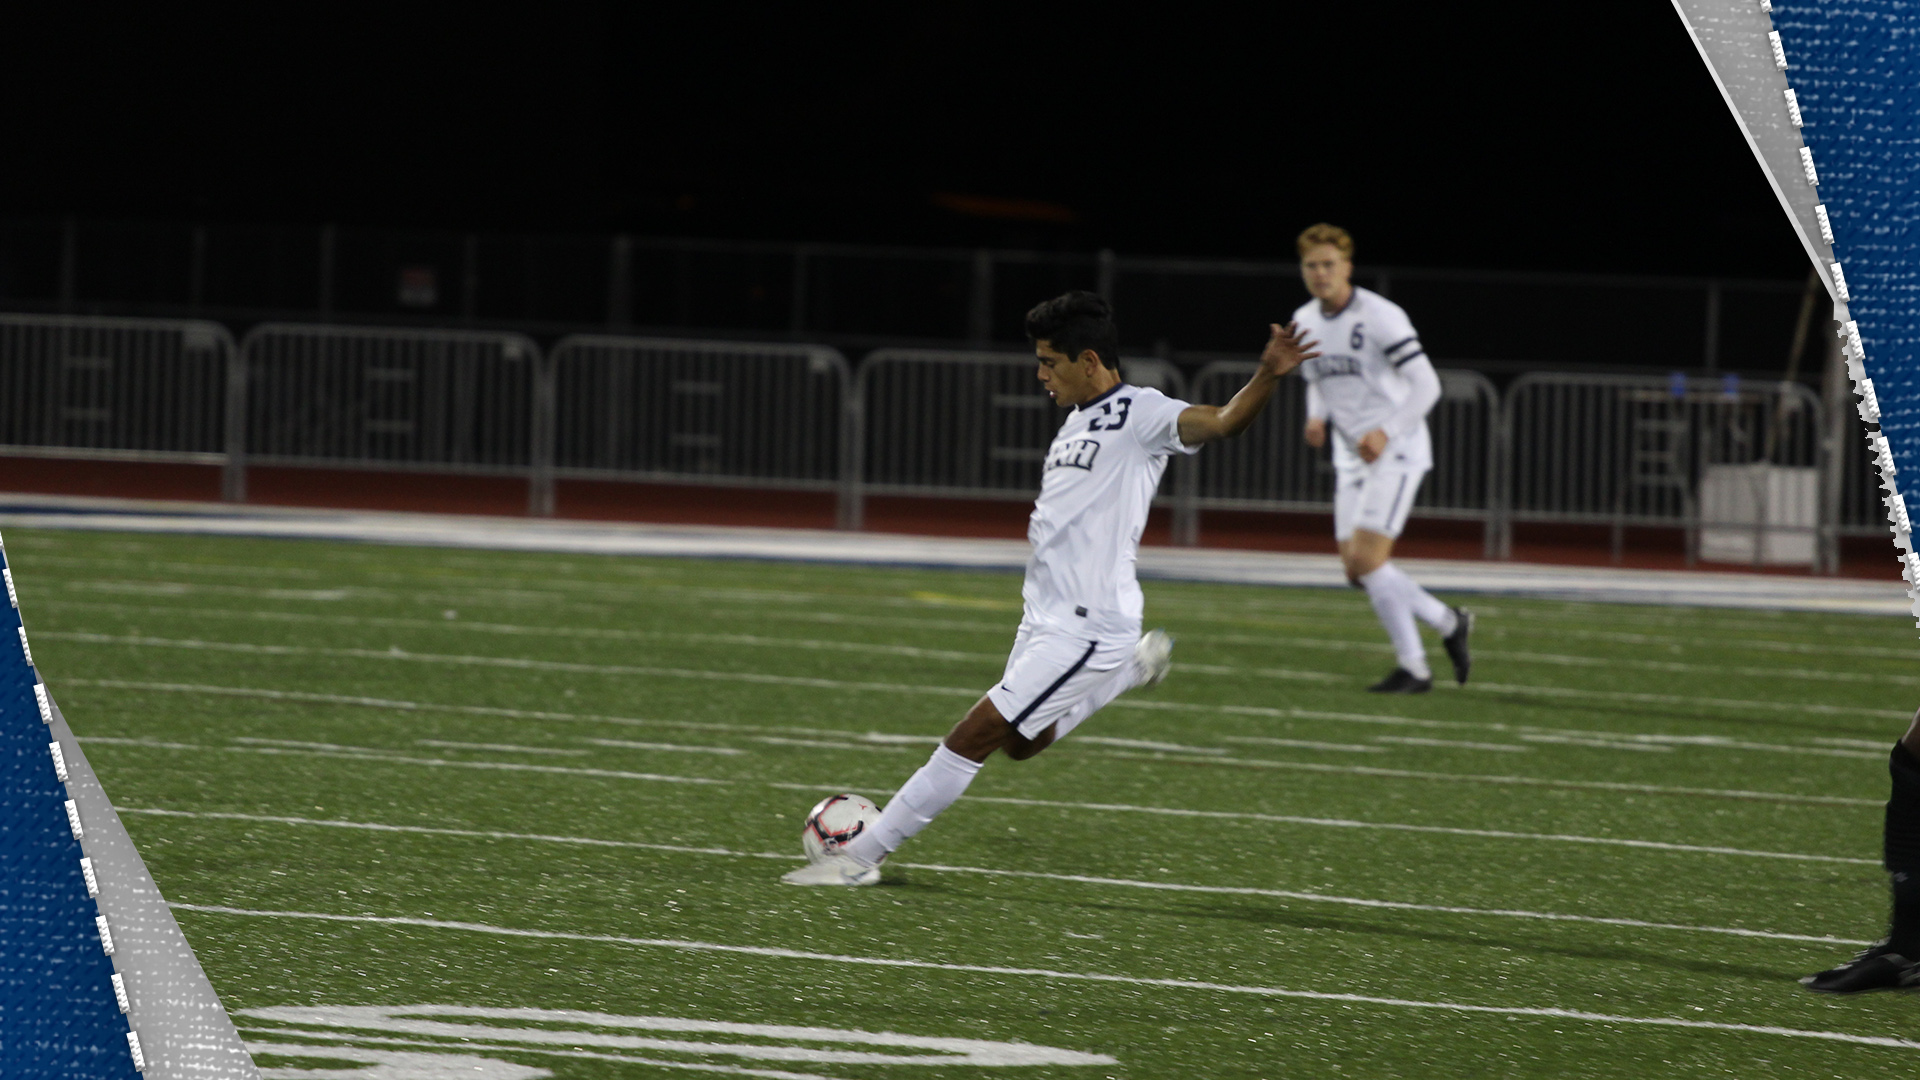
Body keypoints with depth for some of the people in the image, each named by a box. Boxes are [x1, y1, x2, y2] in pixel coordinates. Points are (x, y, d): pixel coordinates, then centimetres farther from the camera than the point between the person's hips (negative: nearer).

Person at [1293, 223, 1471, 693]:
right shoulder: (1304, 322, 8)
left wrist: (1386, 432, -27)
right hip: (1352, 459, 8)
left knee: (1367, 559, -17)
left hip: (1395, 454, -8)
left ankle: (1413, 668, -6)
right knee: (1356, 570, 4)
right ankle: (1448, 623, 23)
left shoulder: (1379, 317, -15)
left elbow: (1425, 384, -16)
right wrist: (1316, 418, 2)